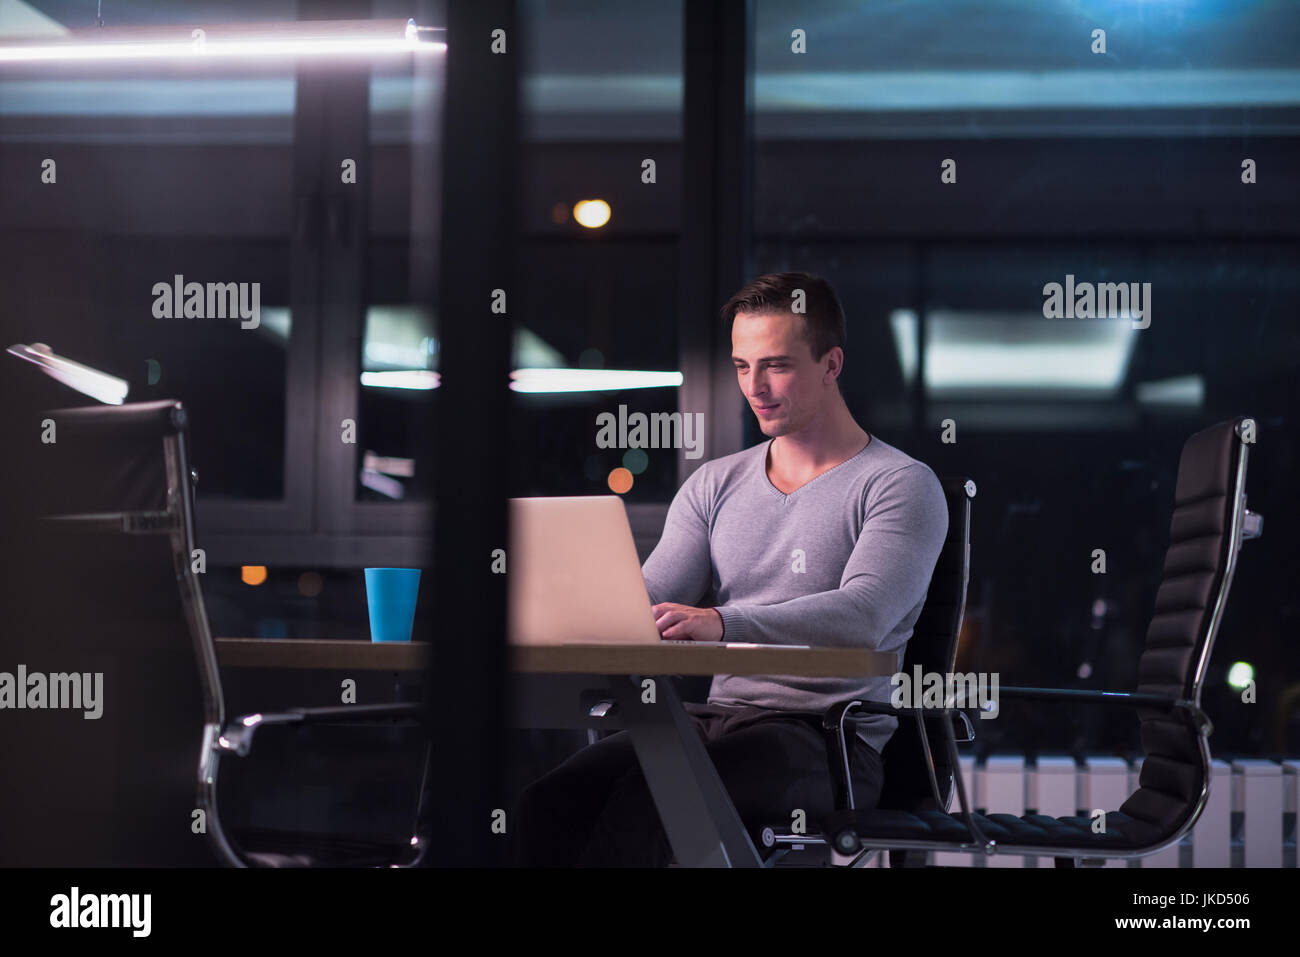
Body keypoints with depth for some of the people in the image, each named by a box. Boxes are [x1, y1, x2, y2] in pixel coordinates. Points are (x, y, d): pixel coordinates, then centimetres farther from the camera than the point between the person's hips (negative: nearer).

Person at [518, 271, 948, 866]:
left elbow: (864, 616, -18)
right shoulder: (714, 485, 19)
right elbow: (648, 600, 10)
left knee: (650, 796, -35)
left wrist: (724, 624, -35)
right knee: (546, 805, -25)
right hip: (717, 717, 5)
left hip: (828, 742, -5)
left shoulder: (902, 484, -1)